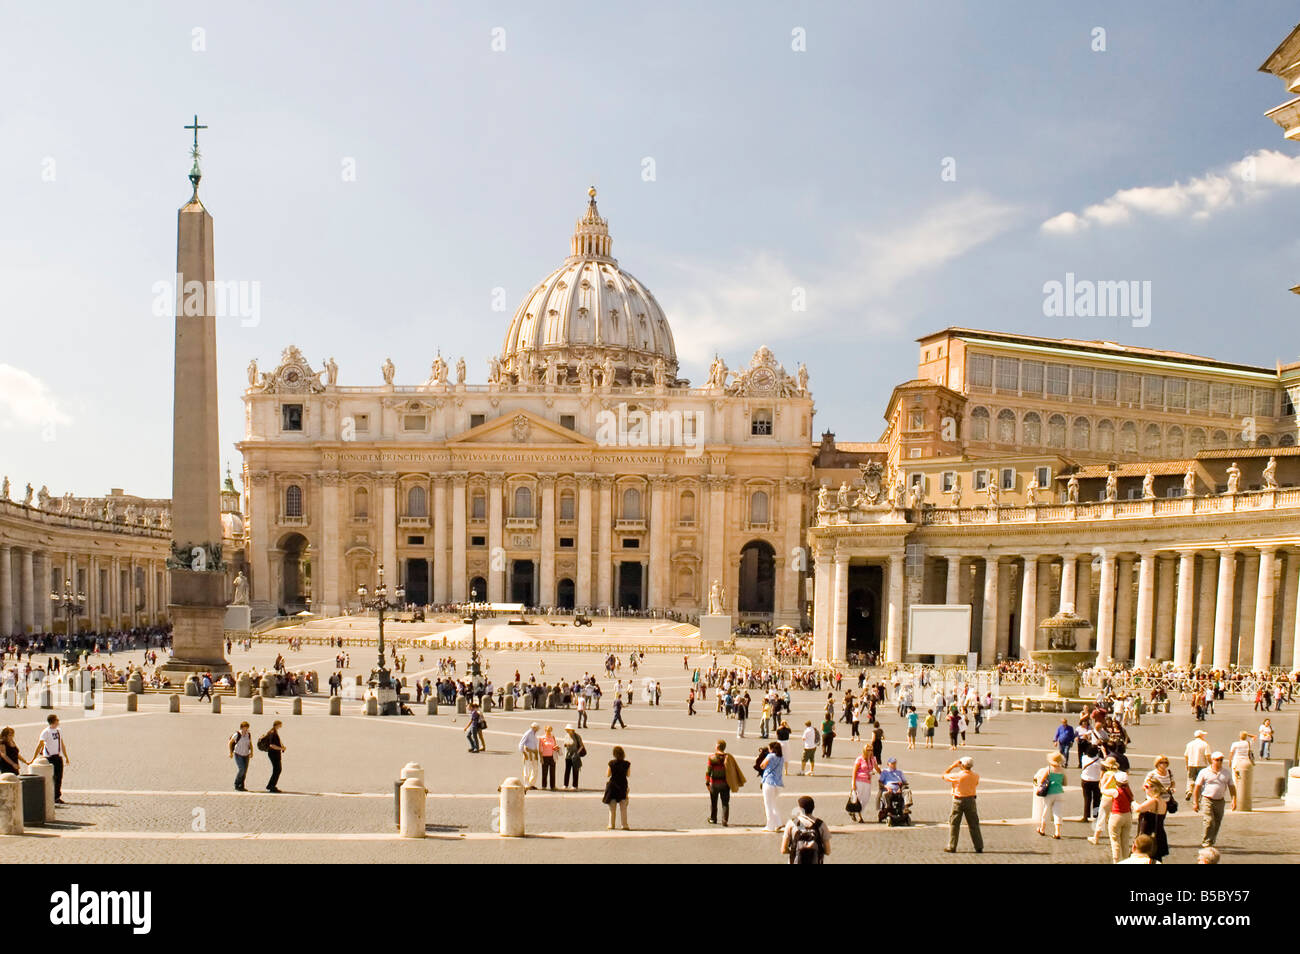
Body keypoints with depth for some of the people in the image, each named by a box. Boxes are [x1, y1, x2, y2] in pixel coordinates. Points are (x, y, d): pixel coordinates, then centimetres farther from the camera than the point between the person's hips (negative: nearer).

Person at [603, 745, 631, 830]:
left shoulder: (611, 763, -12)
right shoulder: (627, 764, -8)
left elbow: (608, 775, -8)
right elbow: (628, 774, 2)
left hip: (612, 786, -1)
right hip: (623, 786, 1)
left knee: (612, 808, 10)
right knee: (623, 808, 9)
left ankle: (611, 825, 12)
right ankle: (625, 825, 8)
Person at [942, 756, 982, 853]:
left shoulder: (957, 776, -18)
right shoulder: (975, 776, -6)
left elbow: (944, 775, -5)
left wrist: (953, 766, -3)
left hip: (958, 801, -3)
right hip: (971, 800, 3)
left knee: (954, 823, 7)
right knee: (973, 824, 12)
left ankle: (952, 847, 9)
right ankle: (979, 847, 14)